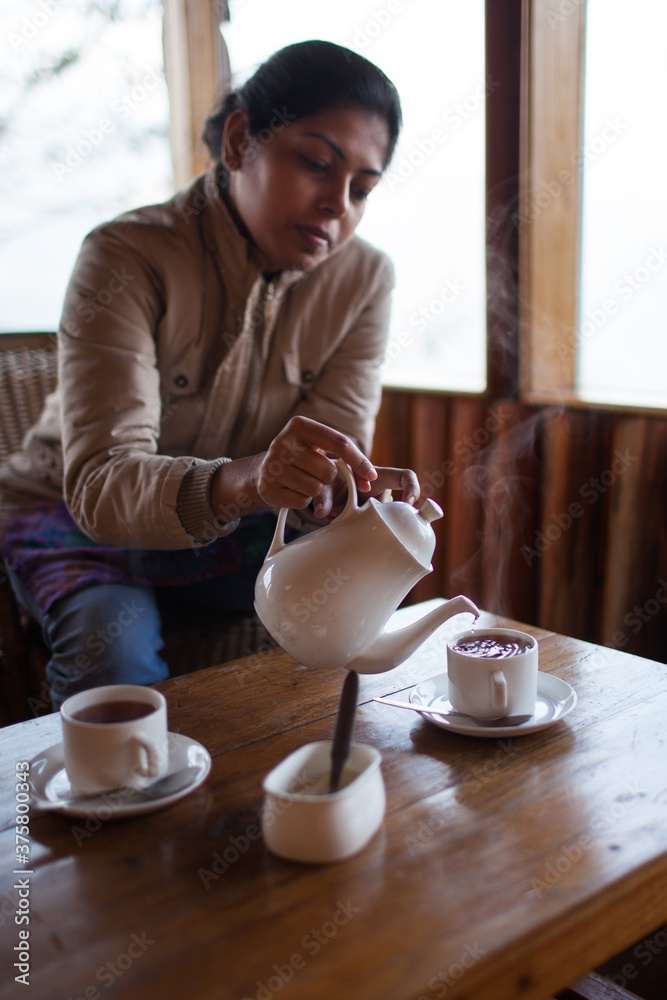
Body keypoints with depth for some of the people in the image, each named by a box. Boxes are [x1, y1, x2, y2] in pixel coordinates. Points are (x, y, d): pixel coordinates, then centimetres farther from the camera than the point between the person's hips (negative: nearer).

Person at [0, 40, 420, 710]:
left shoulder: (363, 280, -11)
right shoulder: (127, 258, -25)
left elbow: (326, 464, -14)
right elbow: (98, 483, -37)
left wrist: (353, 494, -39)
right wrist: (241, 481, -57)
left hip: (228, 530, 4)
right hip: (81, 522, -3)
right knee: (117, 657, -32)